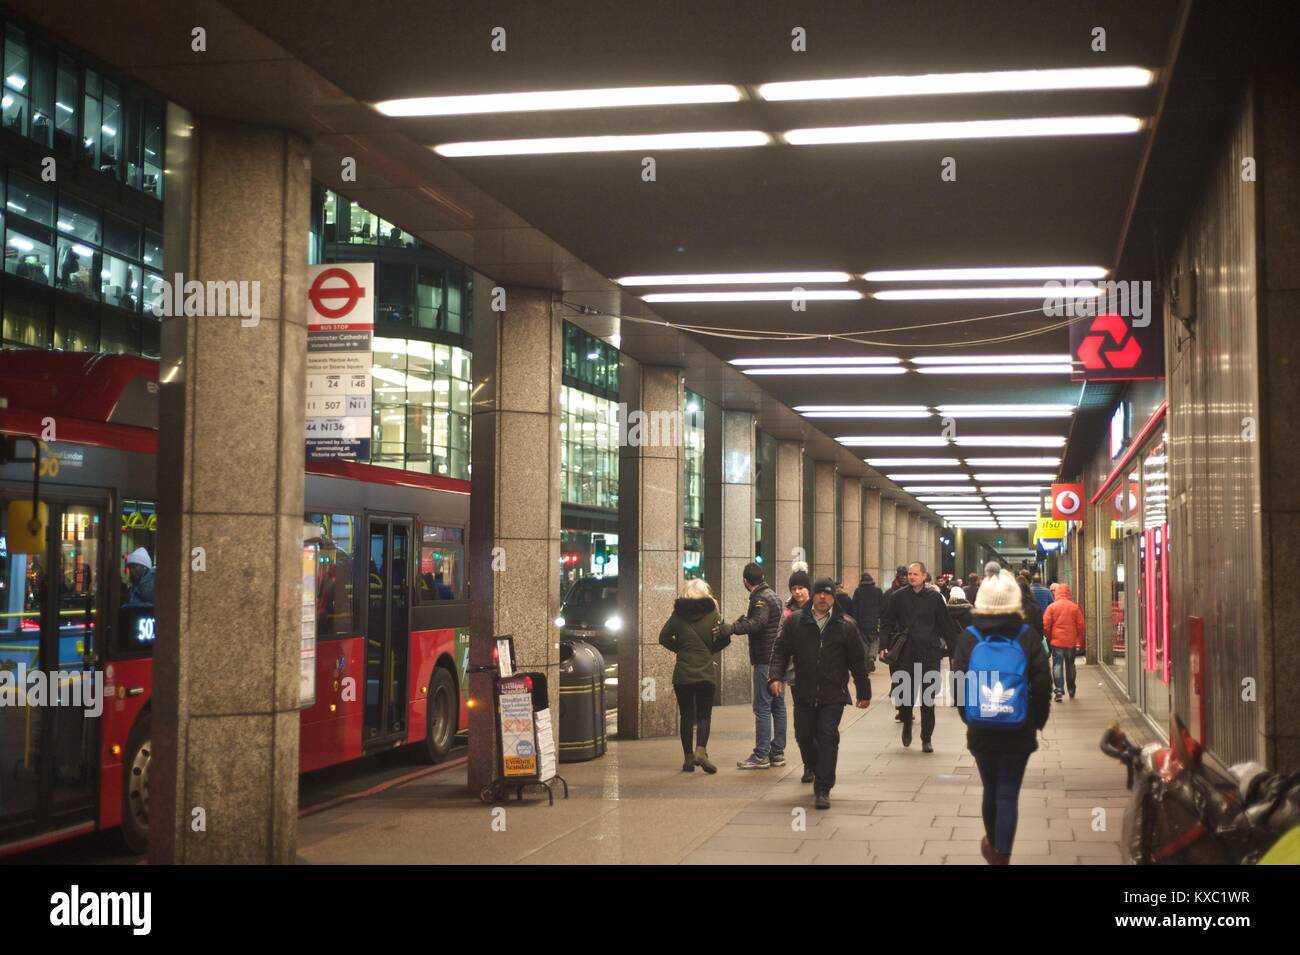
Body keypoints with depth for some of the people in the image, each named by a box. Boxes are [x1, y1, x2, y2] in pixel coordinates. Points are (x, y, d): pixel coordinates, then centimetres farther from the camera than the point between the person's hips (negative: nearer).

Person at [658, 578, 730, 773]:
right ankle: (701, 750, -17)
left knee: (686, 715, 9)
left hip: (682, 674, 1)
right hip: (706, 673, -1)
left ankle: (688, 757, 8)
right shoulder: (712, 613, -2)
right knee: (704, 715, 4)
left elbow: (664, 637, 1)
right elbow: (725, 638, -4)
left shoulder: (678, 614, 1)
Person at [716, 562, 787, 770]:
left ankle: (761, 756, -8)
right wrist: (743, 622, 32)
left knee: (762, 708, -8)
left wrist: (731, 628, -36)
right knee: (778, 706, 12)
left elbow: (758, 623, -29)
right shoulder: (772, 595, 18)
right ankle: (777, 753, 16)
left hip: (765, 661, -10)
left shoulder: (761, 599, -13)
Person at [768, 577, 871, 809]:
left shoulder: (845, 626, 1)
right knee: (805, 736, 8)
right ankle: (817, 771, 36)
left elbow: (858, 661, 6)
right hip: (804, 693, 2)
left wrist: (864, 693, 9)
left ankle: (823, 789, -4)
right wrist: (776, 676, -10)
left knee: (828, 737, -8)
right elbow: (781, 650, 5)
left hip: (833, 696, -2)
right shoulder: (795, 622, 4)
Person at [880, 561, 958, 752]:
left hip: (929, 652, 0)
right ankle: (907, 726, 31)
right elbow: (886, 623, 6)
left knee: (928, 698, 0)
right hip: (905, 653, 0)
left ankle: (926, 740, 9)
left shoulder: (934, 597, 3)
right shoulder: (898, 597, 3)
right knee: (904, 694, 2)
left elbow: (946, 624, 9)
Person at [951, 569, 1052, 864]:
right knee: (1008, 795, 2)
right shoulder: (1028, 638, -7)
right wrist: (1036, 722, 5)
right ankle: (1001, 857, -1)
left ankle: (993, 847, 39)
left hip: (981, 732, 2)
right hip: (1018, 732, -2)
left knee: (990, 790, 19)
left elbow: (958, 684, -5)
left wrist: (969, 718, 10)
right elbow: (1042, 686, -8)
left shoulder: (967, 638, -5)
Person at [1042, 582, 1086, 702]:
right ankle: (1071, 691, 25)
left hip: (1056, 642, -2)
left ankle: (1059, 691, -12)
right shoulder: (1075, 607, -1)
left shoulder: (1052, 607, -4)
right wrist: (1080, 642, 11)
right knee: (1070, 665, 15)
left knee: (1057, 665, 0)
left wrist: (1049, 638, 11)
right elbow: (1081, 626, 1)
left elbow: (1045, 626, -5)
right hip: (1071, 642, 2)